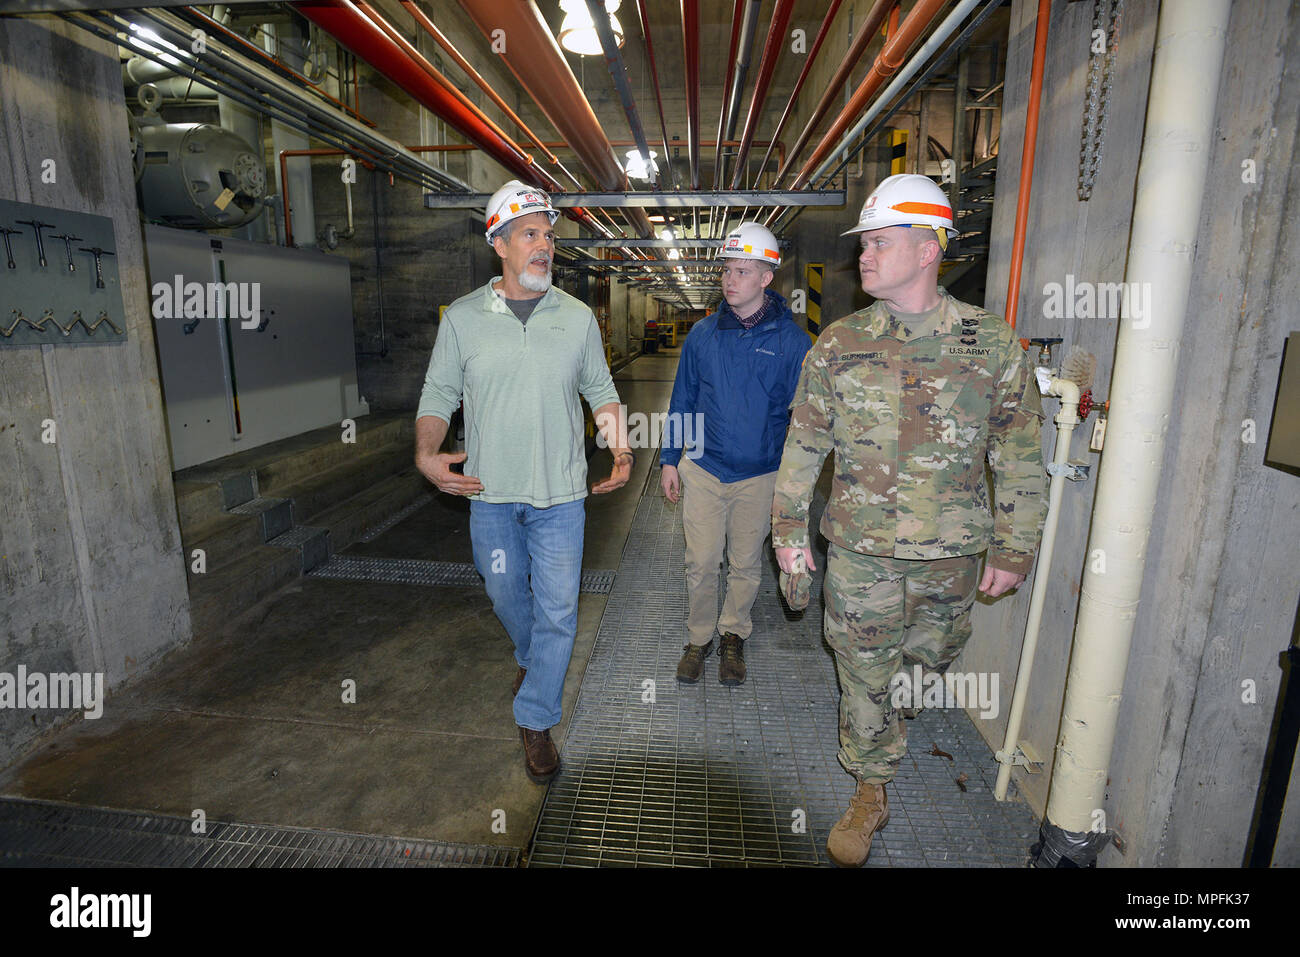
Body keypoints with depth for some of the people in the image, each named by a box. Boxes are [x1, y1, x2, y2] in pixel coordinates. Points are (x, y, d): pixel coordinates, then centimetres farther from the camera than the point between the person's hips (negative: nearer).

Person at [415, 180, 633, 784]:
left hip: (559, 492, 0)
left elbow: (601, 391, 10)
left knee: (557, 608, 2)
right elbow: (438, 395, 3)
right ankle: (530, 659, 51)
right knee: (506, 594, 18)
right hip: (489, 490, 1)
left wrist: (621, 450, -4)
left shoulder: (578, 318, 2)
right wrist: (426, 455, -14)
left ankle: (536, 720, 21)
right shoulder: (463, 317, 0)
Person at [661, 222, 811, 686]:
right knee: (700, 562, 6)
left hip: (759, 476, -1)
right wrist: (669, 460, 7)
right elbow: (682, 400, 9)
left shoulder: (791, 340, -6)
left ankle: (733, 635, 35)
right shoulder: (703, 334, 1)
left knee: (745, 564, 13)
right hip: (702, 469, 1)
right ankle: (699, 638, 27)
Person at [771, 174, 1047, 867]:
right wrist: (788, 527, 2)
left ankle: (899, 715, 55)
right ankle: (870, 795, 32)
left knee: (931, 662, 20)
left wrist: (1014, 548, 0)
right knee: (862, 675, 10)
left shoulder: (993, 345, -5)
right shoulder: (840, 343, -2)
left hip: (950, 554, 0)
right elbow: (803, 441, 4)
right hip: (858, 550, 1)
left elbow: (1020, 456, 1)